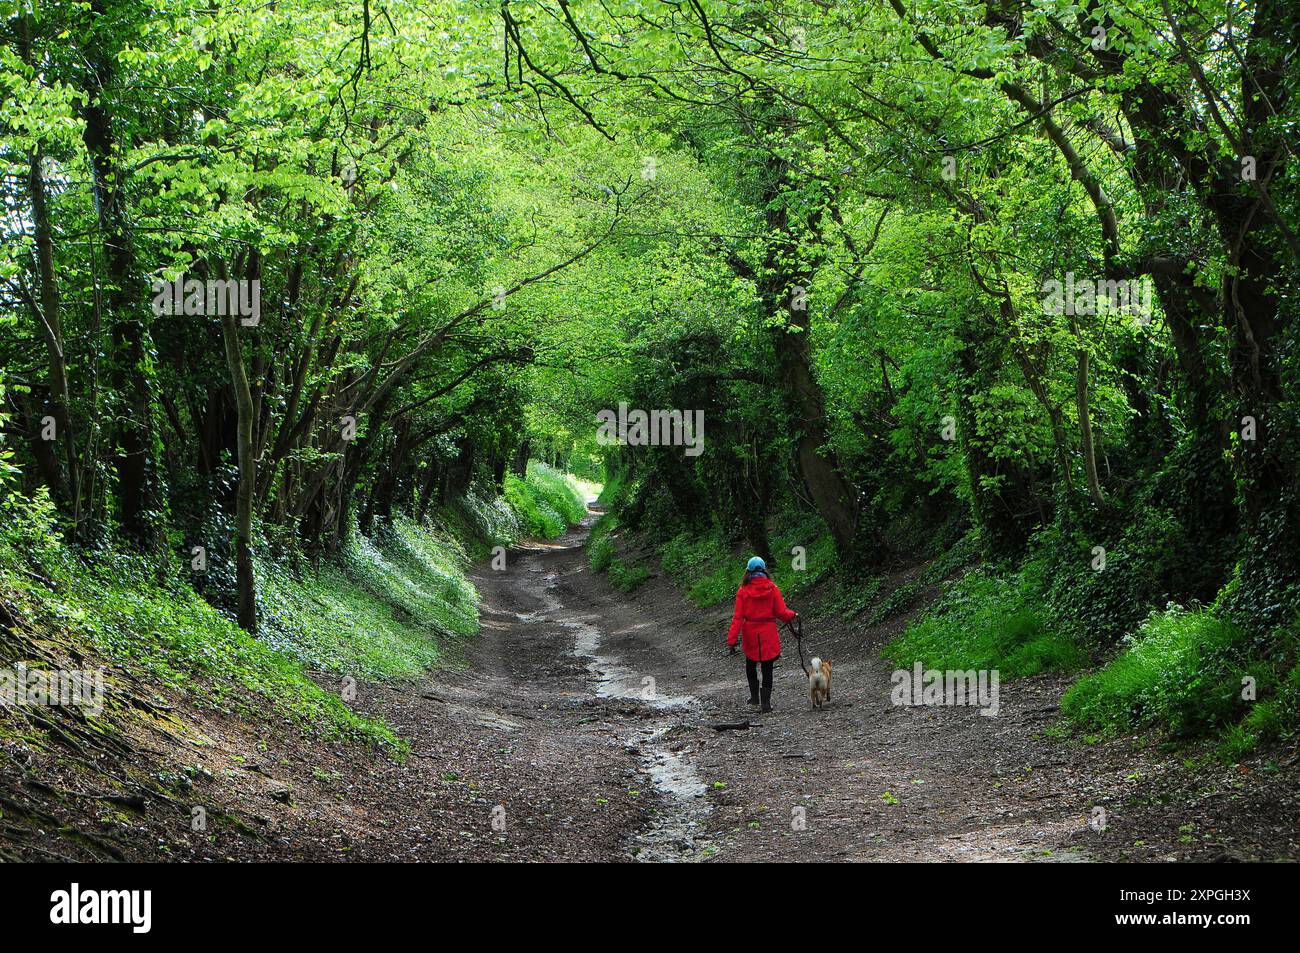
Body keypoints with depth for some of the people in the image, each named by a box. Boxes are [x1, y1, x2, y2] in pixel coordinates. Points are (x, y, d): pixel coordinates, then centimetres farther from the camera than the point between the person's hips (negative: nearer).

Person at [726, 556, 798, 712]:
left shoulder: (743, 591, -7)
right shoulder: (772, 588, -7)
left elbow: (738, 617, -9)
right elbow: (781, 613, -7)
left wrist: (732, 640, -8)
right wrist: (793, 614, 16)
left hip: (750, 635, 1)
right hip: (769, 634, 0)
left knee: (750, 665, 23)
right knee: (767, 668, 8)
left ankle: (754, 696, 23)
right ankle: (766, 702, 7)